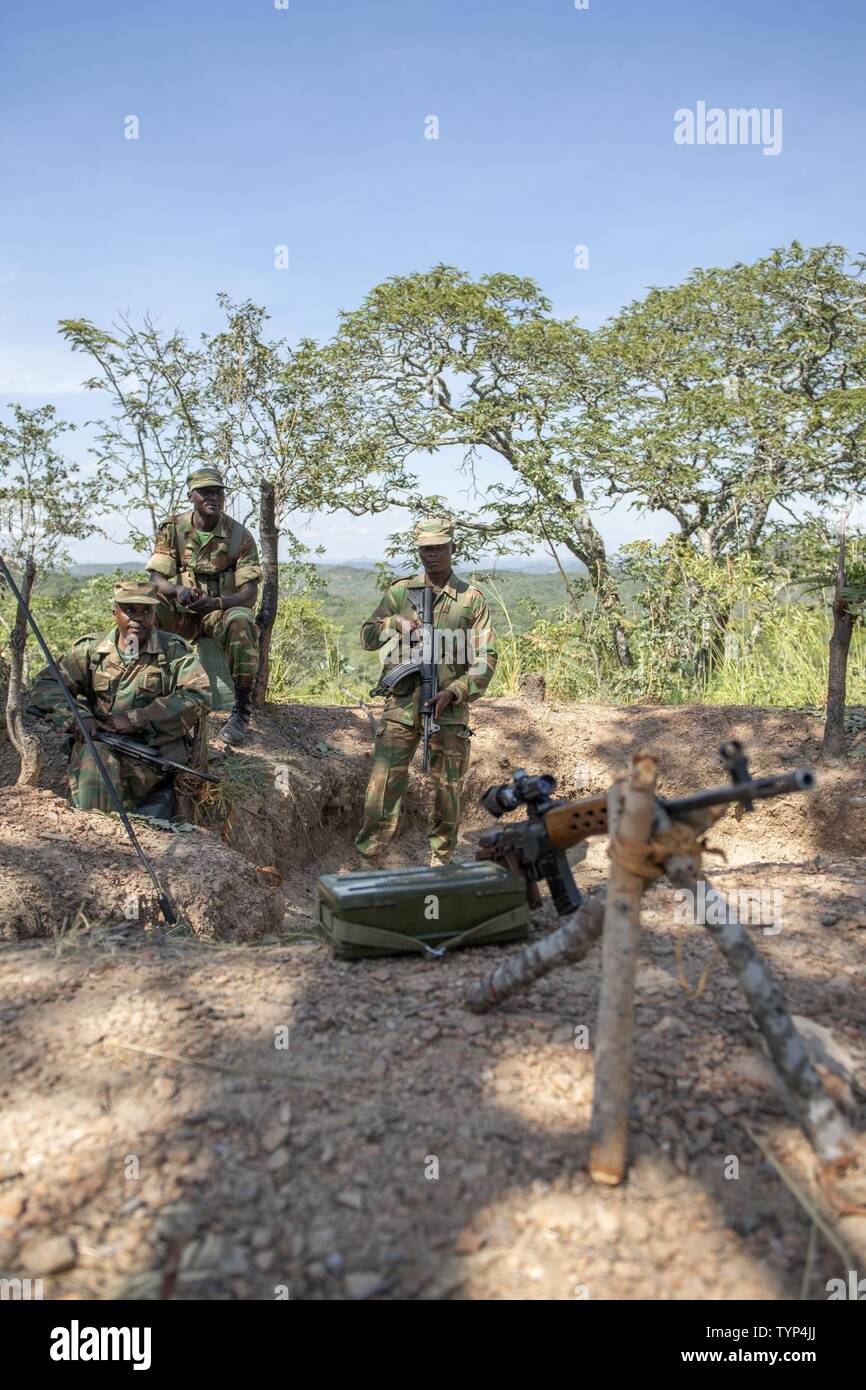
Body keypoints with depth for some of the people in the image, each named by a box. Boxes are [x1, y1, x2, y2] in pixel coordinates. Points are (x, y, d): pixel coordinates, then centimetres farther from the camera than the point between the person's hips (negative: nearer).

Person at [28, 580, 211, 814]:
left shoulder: (174, 651, 4)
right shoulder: (91, 650, 10)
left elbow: (199, 695, -9)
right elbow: (46, 684, 6)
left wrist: (137, 719, -15)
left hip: (155, 745, -2)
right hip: (99, 740, 2)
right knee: (94, 756, -31)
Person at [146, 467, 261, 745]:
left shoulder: (239, 536, -8)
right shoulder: (173, 528, -3)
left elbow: (249, 592, -14)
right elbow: (156, 579, -8)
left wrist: (216, 602, -35)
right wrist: (177, 590, -33)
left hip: (224, 610, -2)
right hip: (182, 612, 2)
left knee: (241, 620, -36)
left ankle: (241, 710, -24)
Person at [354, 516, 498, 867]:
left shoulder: (472, 598, 3)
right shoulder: (400, 592, 8)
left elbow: (486, 658, 0)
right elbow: (367, 637, 12)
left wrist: (453, 691, -13)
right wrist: (394, 624, -9)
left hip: (449, 708, 0)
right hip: (402, 704, 0)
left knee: (448, 789, 8)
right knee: (384, 783, -3)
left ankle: (440, 862, 23)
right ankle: (368, 860, 8)